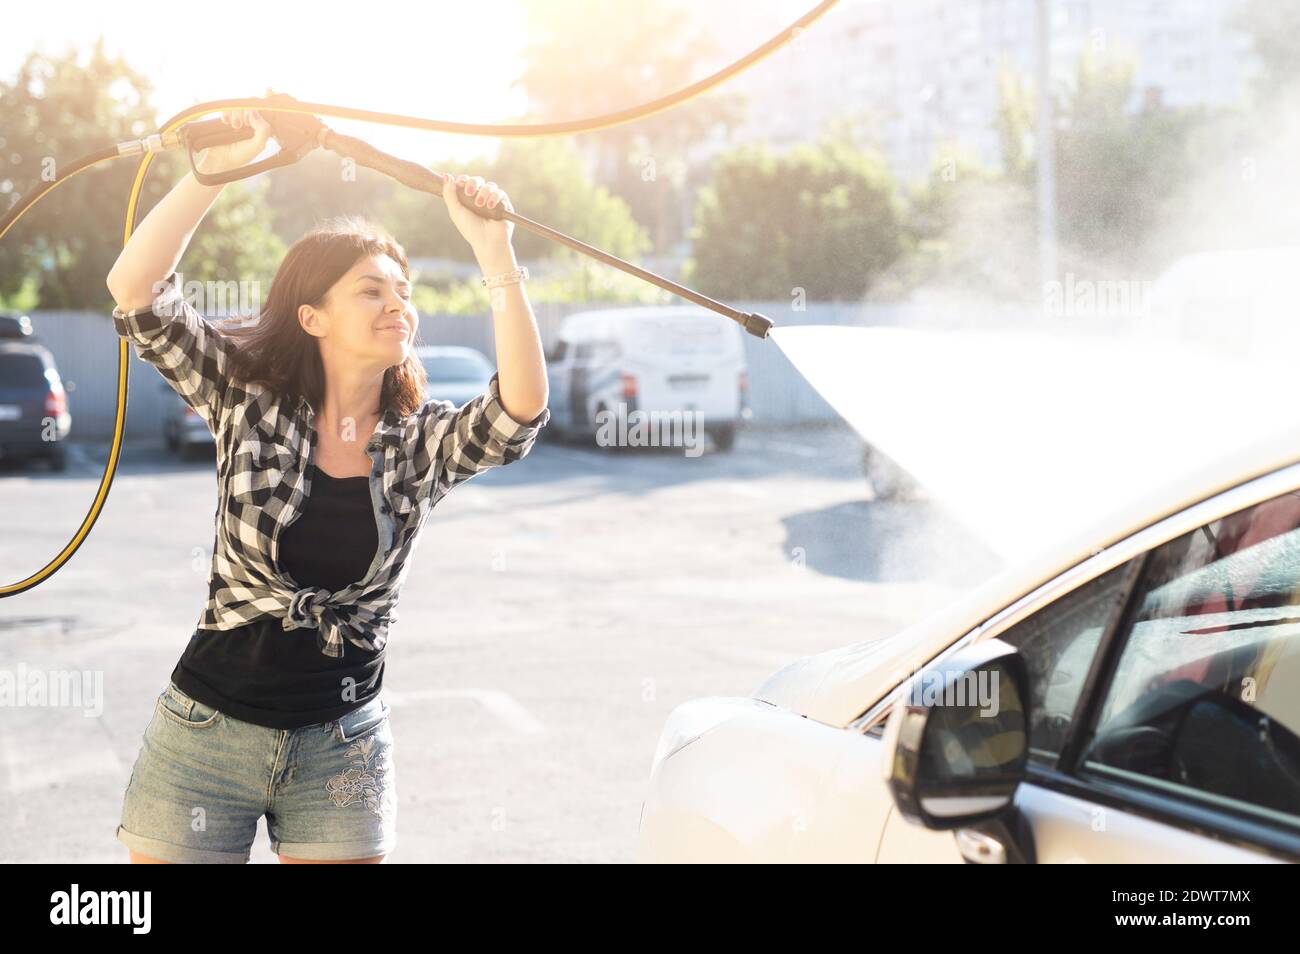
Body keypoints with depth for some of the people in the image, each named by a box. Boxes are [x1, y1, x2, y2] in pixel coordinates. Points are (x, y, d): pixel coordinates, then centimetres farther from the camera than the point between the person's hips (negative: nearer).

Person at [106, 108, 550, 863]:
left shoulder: (424, 443, -2)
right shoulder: (251, 403, -3)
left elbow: (521, 411, -21)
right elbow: (136, 292, -11)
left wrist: (494, 252, -27)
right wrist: (214, 171, -18)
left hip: (342, 748, 1)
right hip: (209, 728, -1)